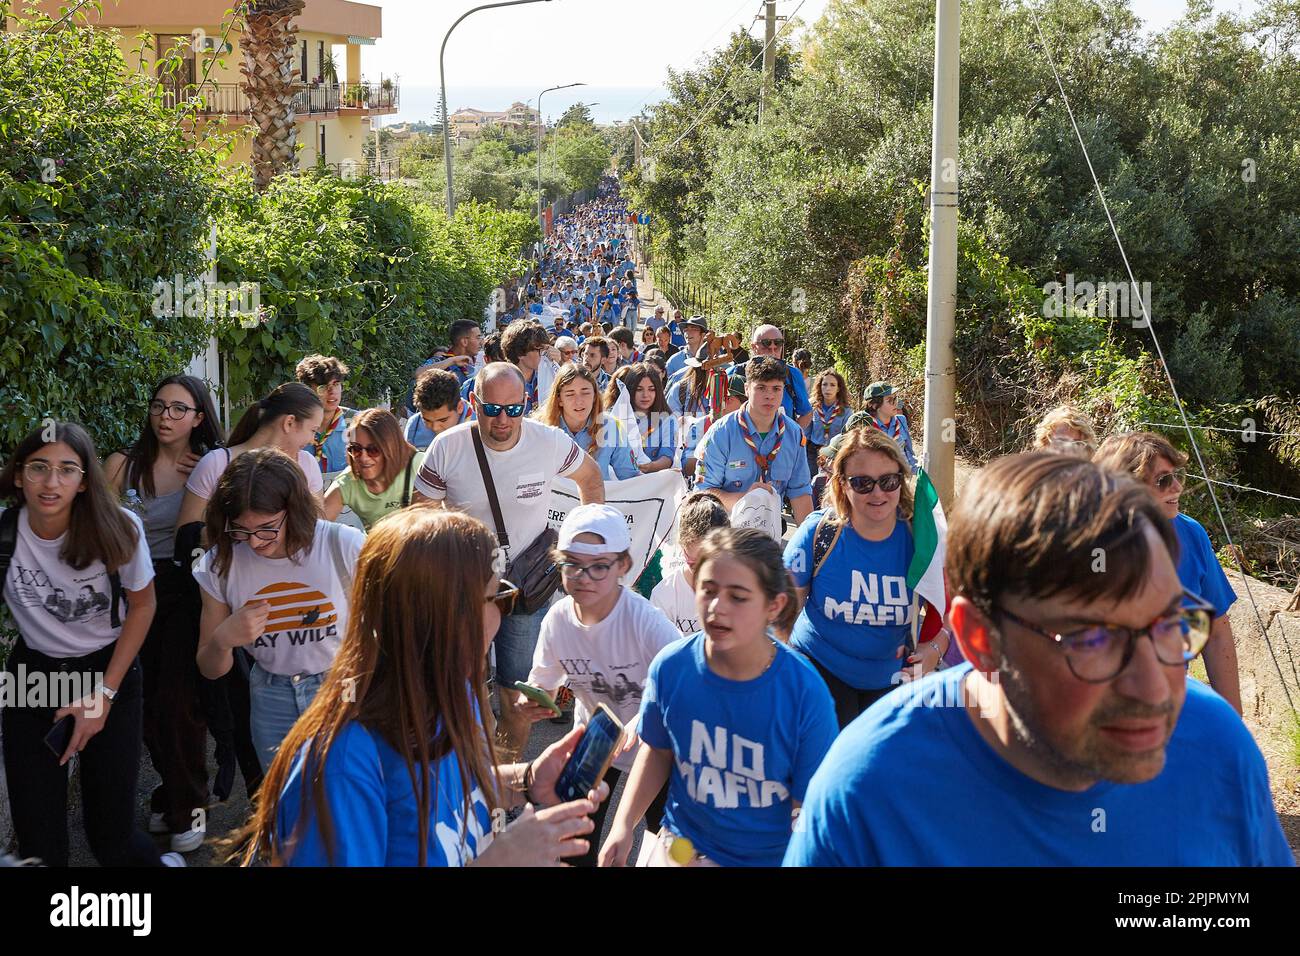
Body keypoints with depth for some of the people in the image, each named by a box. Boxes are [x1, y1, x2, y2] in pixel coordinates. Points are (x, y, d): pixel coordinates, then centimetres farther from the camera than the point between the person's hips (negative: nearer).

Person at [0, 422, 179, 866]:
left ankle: (159, 860, 31)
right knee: (38, 843, 1)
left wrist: (104, 693, -6)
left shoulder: (117, 529, -18)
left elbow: (142, 605, -4)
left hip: (110, 672, -1)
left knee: (111, 838, -1)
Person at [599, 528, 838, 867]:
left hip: (771, 855, -2)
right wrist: (623, 826, -6)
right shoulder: (670, 667, -15)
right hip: (682, 844, 2)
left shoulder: (806, 694, -23)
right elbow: (657, 750, 3)